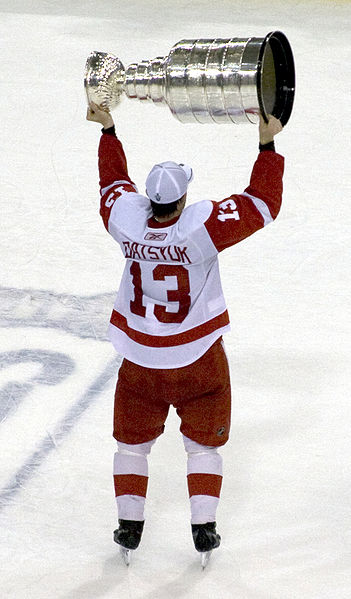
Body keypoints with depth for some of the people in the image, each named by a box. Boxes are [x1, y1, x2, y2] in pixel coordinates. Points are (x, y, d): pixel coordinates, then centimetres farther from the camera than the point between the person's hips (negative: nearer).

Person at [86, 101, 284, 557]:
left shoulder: (125, 217, -15)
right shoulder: (204, 225, -24)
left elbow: (114, 180, 7)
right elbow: (264, 204, -16)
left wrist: (108, 130, 20)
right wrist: (267, 146, -10)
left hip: (140, 359, 2)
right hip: (198, 358, -2)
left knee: (133, 440, 20)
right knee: (204, 442, 16)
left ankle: (130, 524, 23)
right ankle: (204, 528, 15)